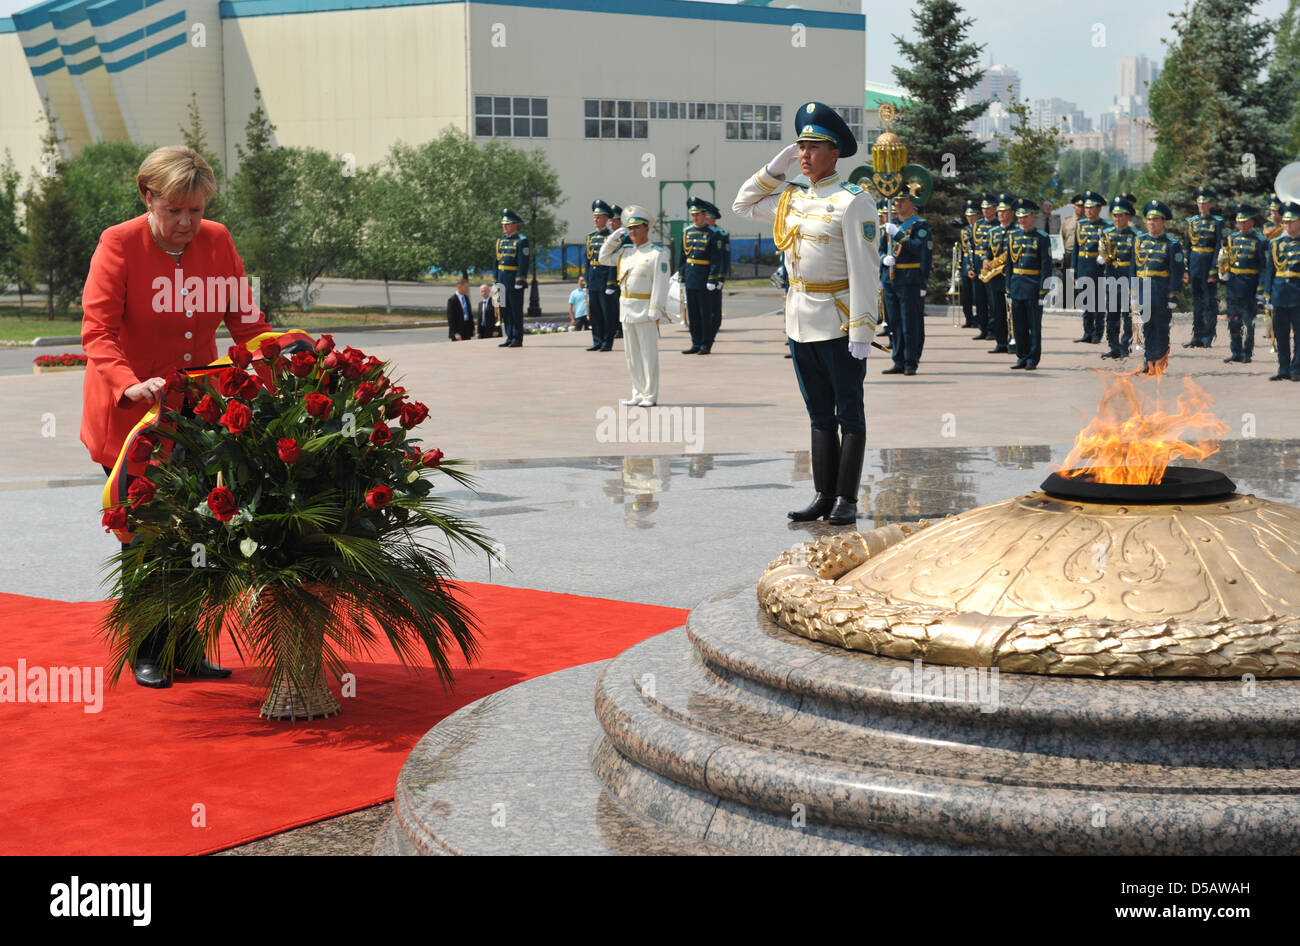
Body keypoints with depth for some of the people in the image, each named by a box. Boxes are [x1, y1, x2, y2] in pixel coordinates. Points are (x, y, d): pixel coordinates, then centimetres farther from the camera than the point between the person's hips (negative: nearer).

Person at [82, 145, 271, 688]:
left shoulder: (217, 241, 3)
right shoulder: (118, 244, -10)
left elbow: (244, 320, 8)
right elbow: (97, 331, -17)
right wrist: (129, 385, -35)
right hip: (131, 417, -3)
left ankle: (185, 650, 14)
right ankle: (145, 653, 17)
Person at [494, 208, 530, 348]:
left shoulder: (521, 241, -7)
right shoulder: (501, 240, 15)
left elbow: (523, 263, -13)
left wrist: (519, 282, -19)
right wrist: (496, 280, 15)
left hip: (515, 280, -7)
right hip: (503, 280, 7)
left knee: (516, 310, -3)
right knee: (506, 310, 9)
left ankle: (518, 339, 1)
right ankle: (510, 338, 16)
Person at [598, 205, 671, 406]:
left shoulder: (658, 253, -9)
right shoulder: (625, 251, 12)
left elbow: (660, 284, -13)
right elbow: (604, 258, 22)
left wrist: (655, 312, -18)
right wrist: (614, 238, 9)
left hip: (645, 309, -7)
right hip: (626, 309, 7)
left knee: (648, 353, -2)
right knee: (632, 353, 11)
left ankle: (650, 395, 2)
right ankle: (638, 393, 19)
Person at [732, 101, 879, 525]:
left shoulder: (852, 201, -11)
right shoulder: (791, 198, 10)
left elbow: (866, 269, -15)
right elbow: (743, 205, 27)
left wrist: (862, 330, -20)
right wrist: (774, 168, 12)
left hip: (839, 324, -7)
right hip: (800, 322, 7)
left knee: (849, 413, 3)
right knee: (819, 414, 12)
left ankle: (847, 499, 7)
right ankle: (823, 496, 17)